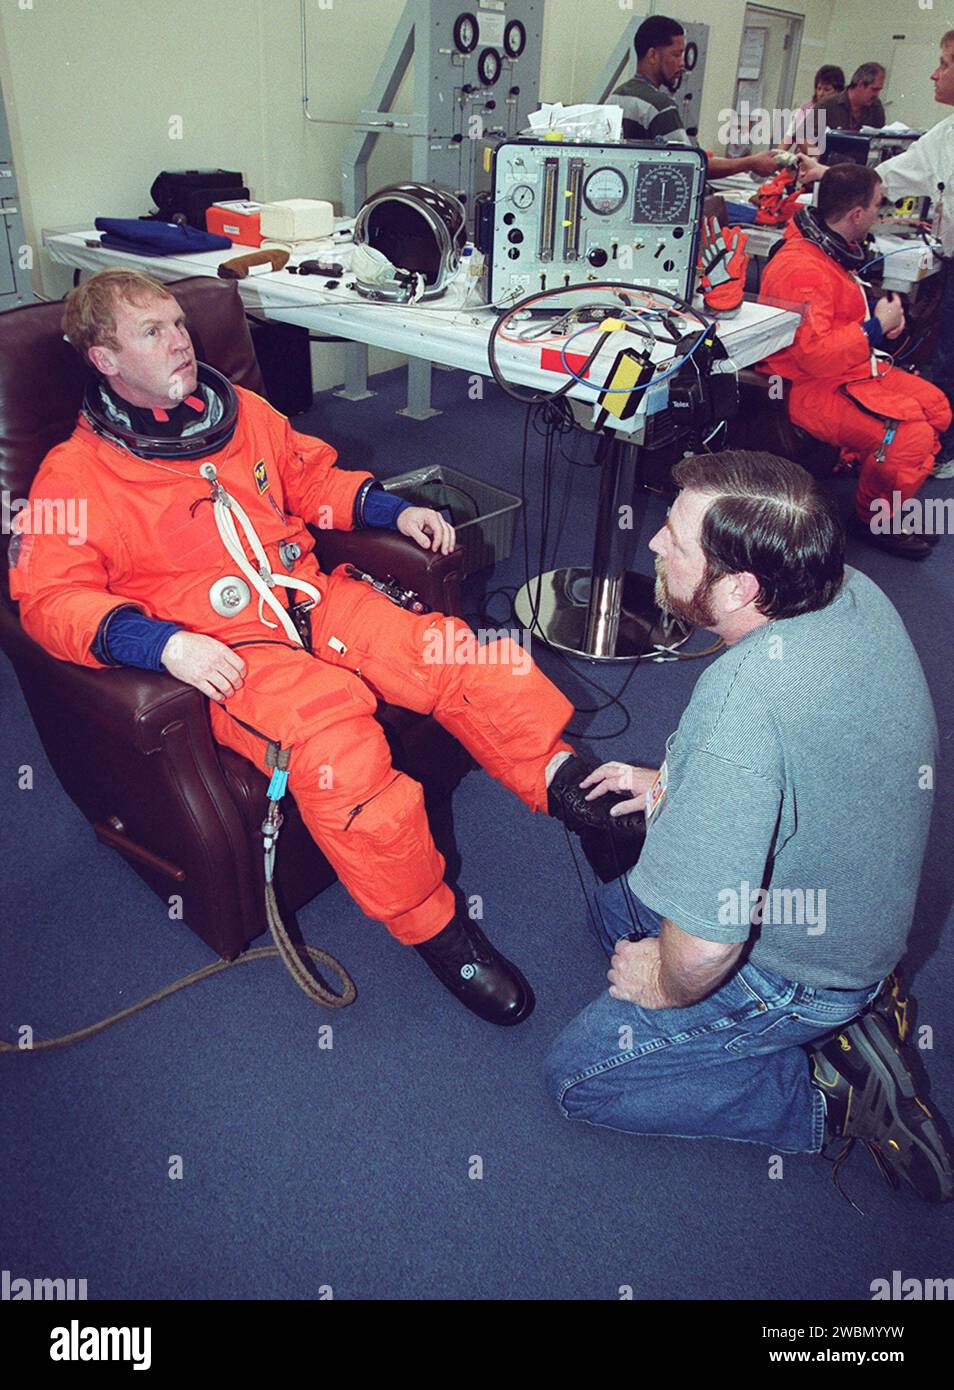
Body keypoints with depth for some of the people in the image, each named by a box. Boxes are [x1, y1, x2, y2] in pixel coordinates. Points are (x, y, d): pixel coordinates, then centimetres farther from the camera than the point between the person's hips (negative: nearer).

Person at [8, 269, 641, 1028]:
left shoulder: (243, 412, 16)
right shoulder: (74, 475, 0)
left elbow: (315, 479, 30)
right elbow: (51, 597, -9)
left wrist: (393, 508, 14)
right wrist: (158, 641, -25)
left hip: (314, 600, 6)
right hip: (223, 650, -5)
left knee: (454, 655, -17)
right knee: (335, 738, -31)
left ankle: (571, 782, -3)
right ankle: (433, 928, -15)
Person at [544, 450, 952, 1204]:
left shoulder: (742, 703, -40)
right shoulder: (854, 591, -12)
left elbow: (705, 944, -35)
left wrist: (667, 987, -12)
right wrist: (678, 784, 8)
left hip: (796, 968, -8)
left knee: (578, 1074, 6)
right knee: (618, 908, 27)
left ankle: (832, 1096, 2)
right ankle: (851, 1001, 15)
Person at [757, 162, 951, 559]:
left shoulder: (834, 248, 9)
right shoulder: (800, 268, -24)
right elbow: (815, 355, -30)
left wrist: (882, 316, 9)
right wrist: (876, 327, -17)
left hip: (855, 369, 11)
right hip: (810, 388, -11)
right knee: (912, 436, -22)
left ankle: (884, 502, 22)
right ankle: (876, 520, 3)